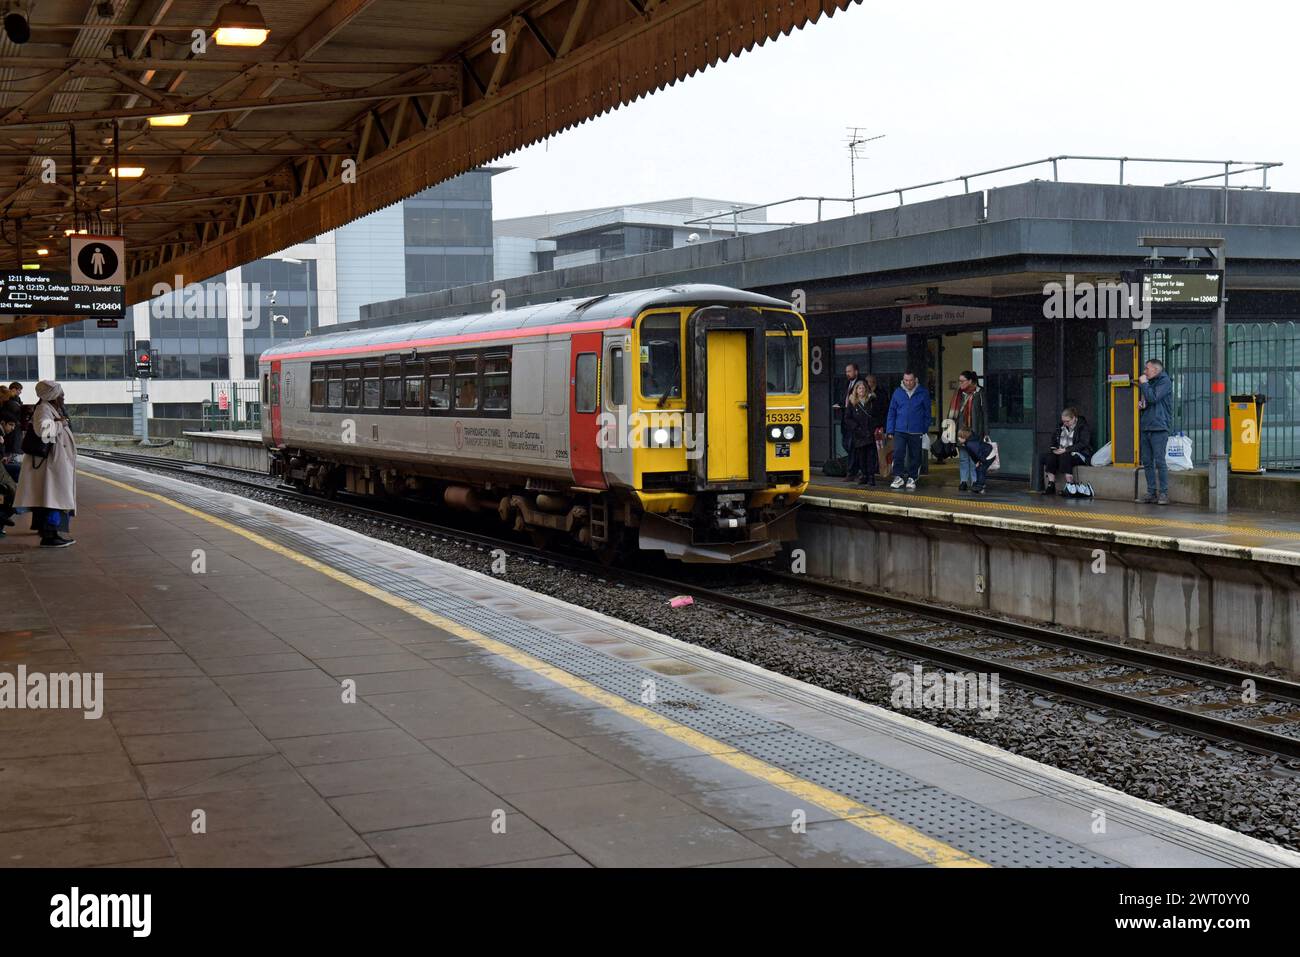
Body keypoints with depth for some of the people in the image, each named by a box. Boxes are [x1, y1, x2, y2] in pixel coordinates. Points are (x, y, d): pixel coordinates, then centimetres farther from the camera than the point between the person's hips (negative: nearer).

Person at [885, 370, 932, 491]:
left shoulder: (923, 392, 0)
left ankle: (912, 478, 19)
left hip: (916, 431, 0)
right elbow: (892, 412, 7)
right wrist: (890, 430, 2)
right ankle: (898, 477, 2)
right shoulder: (898, 392, 4)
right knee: (898, 454, -10)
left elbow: (927, 413, 4)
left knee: (914, 457, 7)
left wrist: (925, 429, -2)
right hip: (900, 430, 1)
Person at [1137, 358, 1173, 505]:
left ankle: (1163, 493, -6)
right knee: (1147, 462, 6)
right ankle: (1151, 493, 10)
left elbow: (1153, 398, -17)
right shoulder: (1150, 382, 22)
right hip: (1146, 427, 9)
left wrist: (1143, 383, -5)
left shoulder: (1165, 382, -4)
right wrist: (1140, 403, 10)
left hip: (1159, 427, -9)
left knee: (1159, 461, -9)